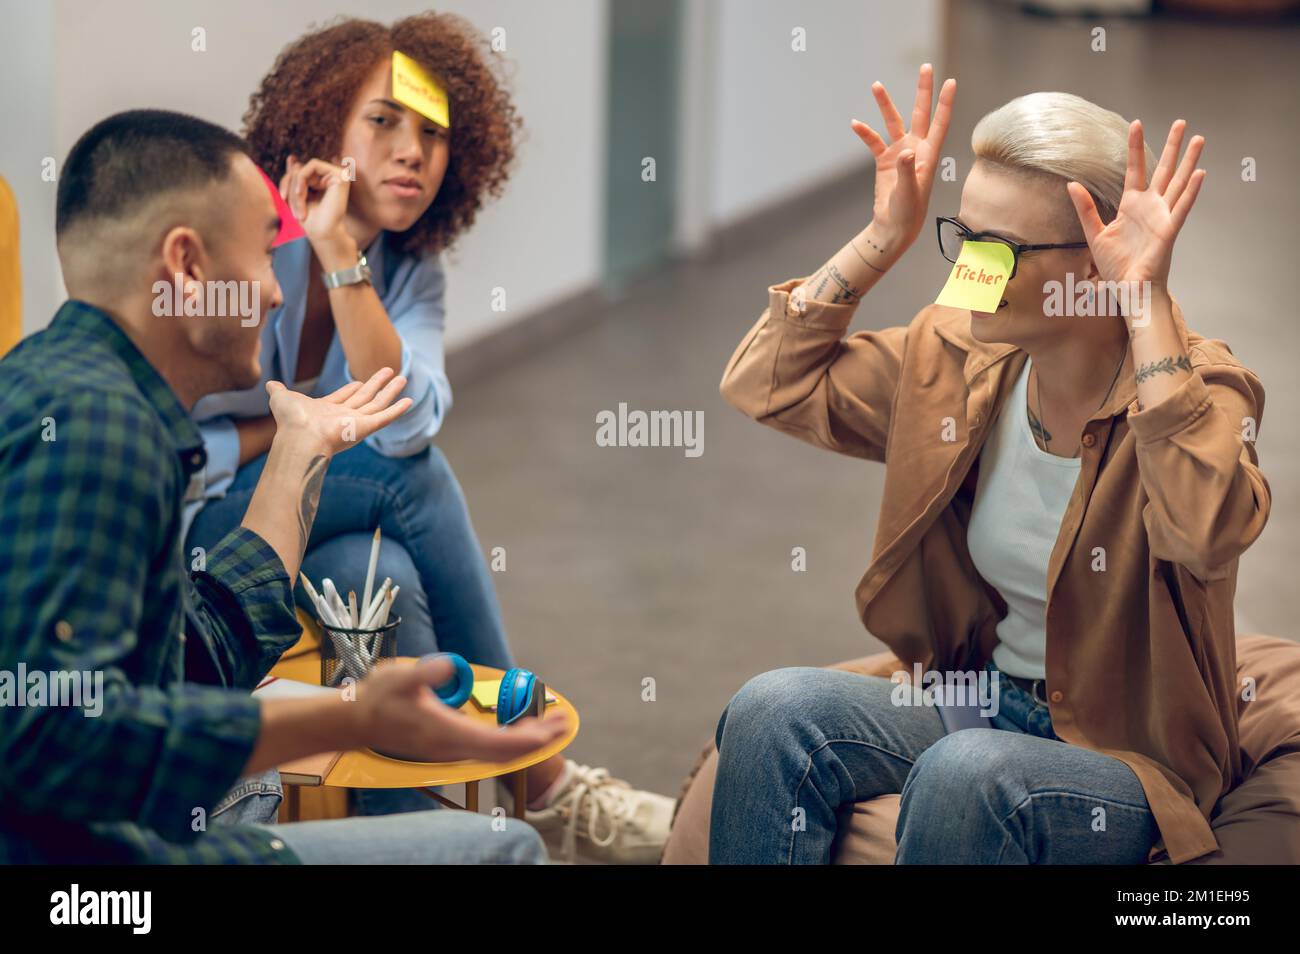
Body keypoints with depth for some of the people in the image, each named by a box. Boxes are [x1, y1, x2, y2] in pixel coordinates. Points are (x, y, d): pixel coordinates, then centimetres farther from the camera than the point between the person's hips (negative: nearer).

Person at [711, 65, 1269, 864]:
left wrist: (1145, 303, -33)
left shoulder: (1197, 388, -16)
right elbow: (769, 384, 5)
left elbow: (1207, 534, -38)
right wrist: (882, 240, -4)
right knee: (775, 708, -20)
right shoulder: (956, 356, 2)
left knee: (967, 774, -36)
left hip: (1133, 760, -6)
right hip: (977, 702, 6)